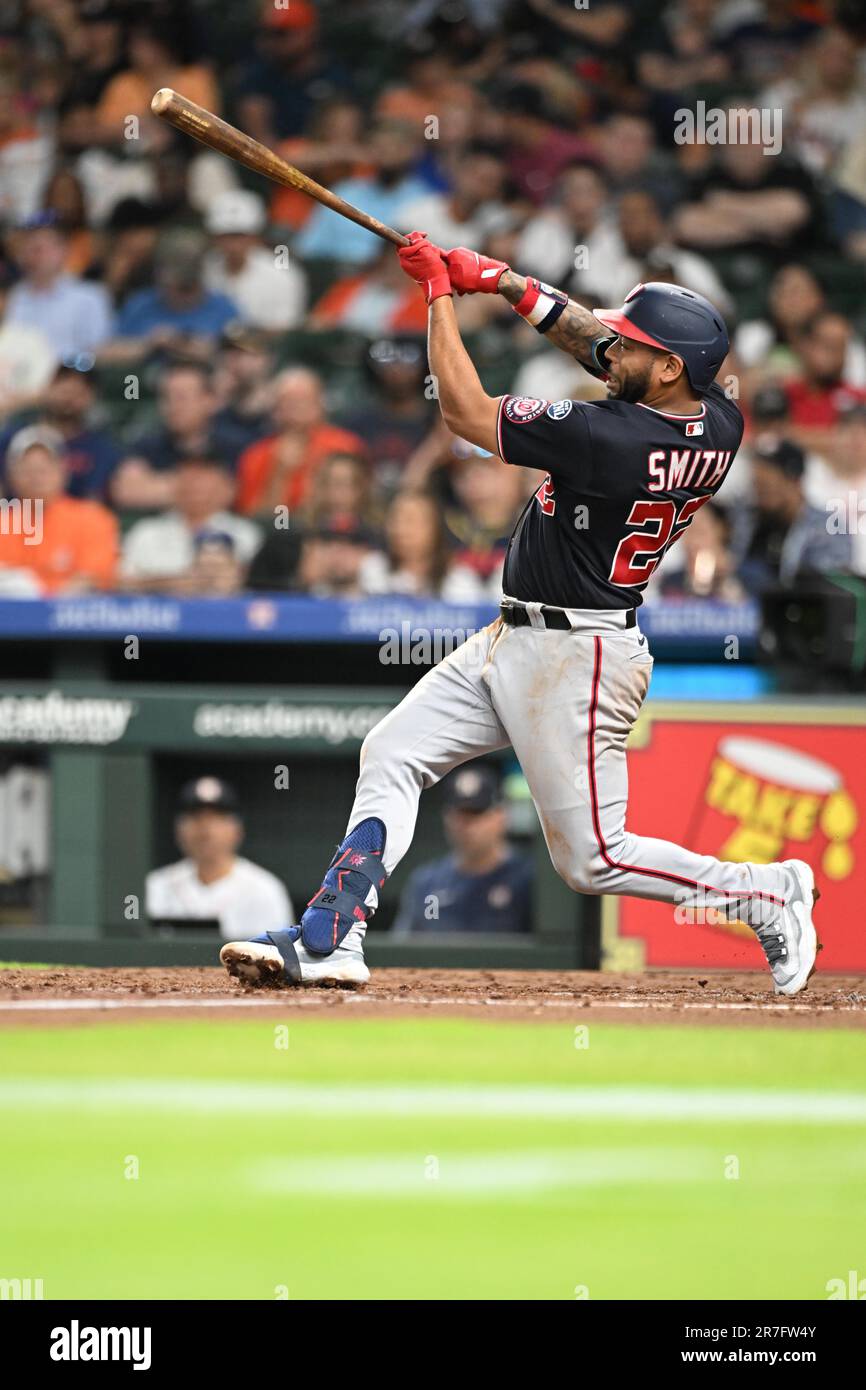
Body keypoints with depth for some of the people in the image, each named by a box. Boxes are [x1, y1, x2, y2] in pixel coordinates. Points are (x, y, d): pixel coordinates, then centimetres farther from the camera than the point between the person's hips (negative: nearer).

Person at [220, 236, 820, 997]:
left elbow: (466, 413, -17)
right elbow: (595, 345, 13)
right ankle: (329, 940, 6)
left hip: (573, 660, -10)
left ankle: (768, 892, 14)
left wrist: (441, 292, -8)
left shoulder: (610, 439, -28)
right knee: (392, 755, 8)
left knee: (594, 858, -1)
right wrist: (507, 284, 3)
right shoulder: (718, 425, -4)